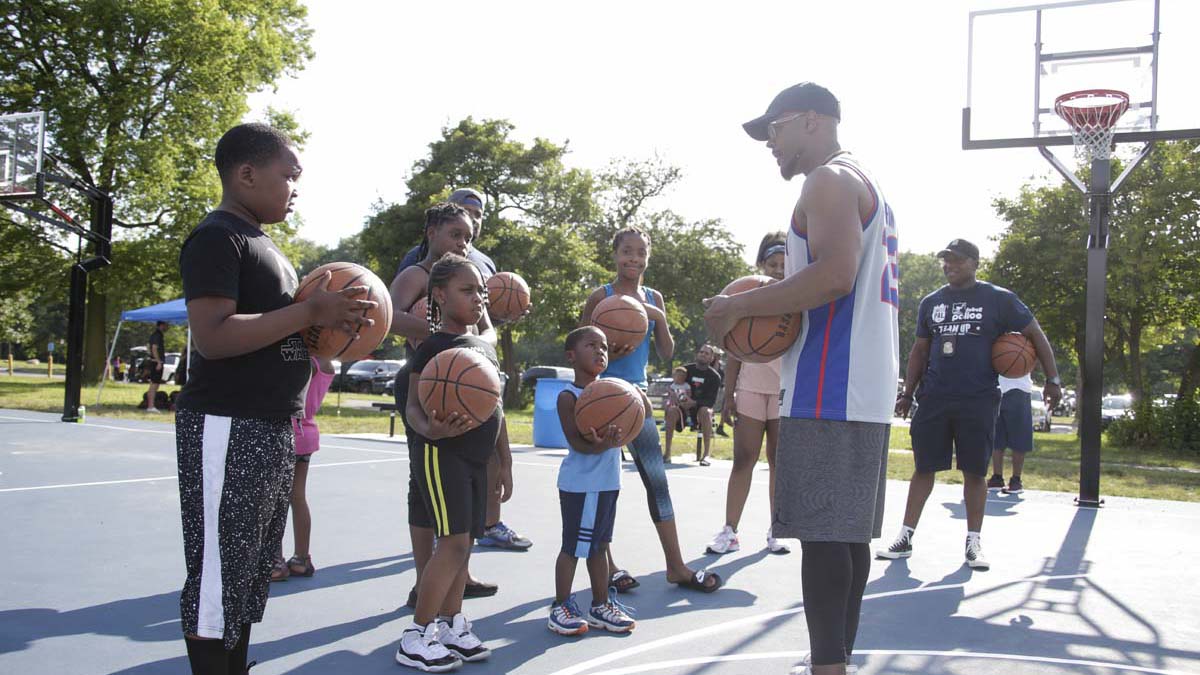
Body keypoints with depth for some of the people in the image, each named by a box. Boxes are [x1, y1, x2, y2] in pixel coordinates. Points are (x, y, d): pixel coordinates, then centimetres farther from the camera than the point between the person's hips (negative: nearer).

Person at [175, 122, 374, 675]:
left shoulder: (262, 244, 18)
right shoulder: (216, 238, -12)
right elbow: (213, 337, -23)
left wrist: (329, 325, 7)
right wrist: (310, 312, -21)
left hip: (273, 427, 10)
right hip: (227, 427, -10)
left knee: (253, 569, 16)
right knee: (219, 572, -4)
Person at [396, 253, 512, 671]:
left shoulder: (486, 347, 14)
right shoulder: (433, 346, -9)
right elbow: (413, 405, -15)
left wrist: (504, 462, 19)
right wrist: (430, 429, -37)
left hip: (477, 457, 8)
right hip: (440, 453, -8)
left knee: (463, 544, 10)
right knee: (454, 542, -12)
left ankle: (449, 626, 20)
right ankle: (415, 638, -3)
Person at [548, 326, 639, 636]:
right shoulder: (568, 397, -13)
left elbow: (644, 411, 11)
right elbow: (577, 443, -20)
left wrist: (635, 393, -9)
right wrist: (602, 445, -38)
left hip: (608, 482, 7)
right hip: (580, 484, -7)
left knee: (599, 545, 17)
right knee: (573, 547, 1)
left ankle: (601, 605, 27)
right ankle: (561, 607, 16)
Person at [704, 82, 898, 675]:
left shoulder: (829, 181, -8)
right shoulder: (866, 184, 25)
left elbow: (835, 273, -23)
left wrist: (740, 307, -16)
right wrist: (775, 304, 19)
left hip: (828, 392, -10)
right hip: (865, 390, 10)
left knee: (823, 535, -9)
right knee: (847, 533, 12)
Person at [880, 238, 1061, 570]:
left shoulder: (998, 299, 0)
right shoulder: (931, 302, 12)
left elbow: (1035, 334, 5)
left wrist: (1052, 379, 0)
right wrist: (908, 392, 13)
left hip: (978, 400, -3)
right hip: (934, 398, 3)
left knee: (975, 471, 3)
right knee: (924, 468, 4)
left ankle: (973, 542, 14)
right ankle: (905, 537, 10)